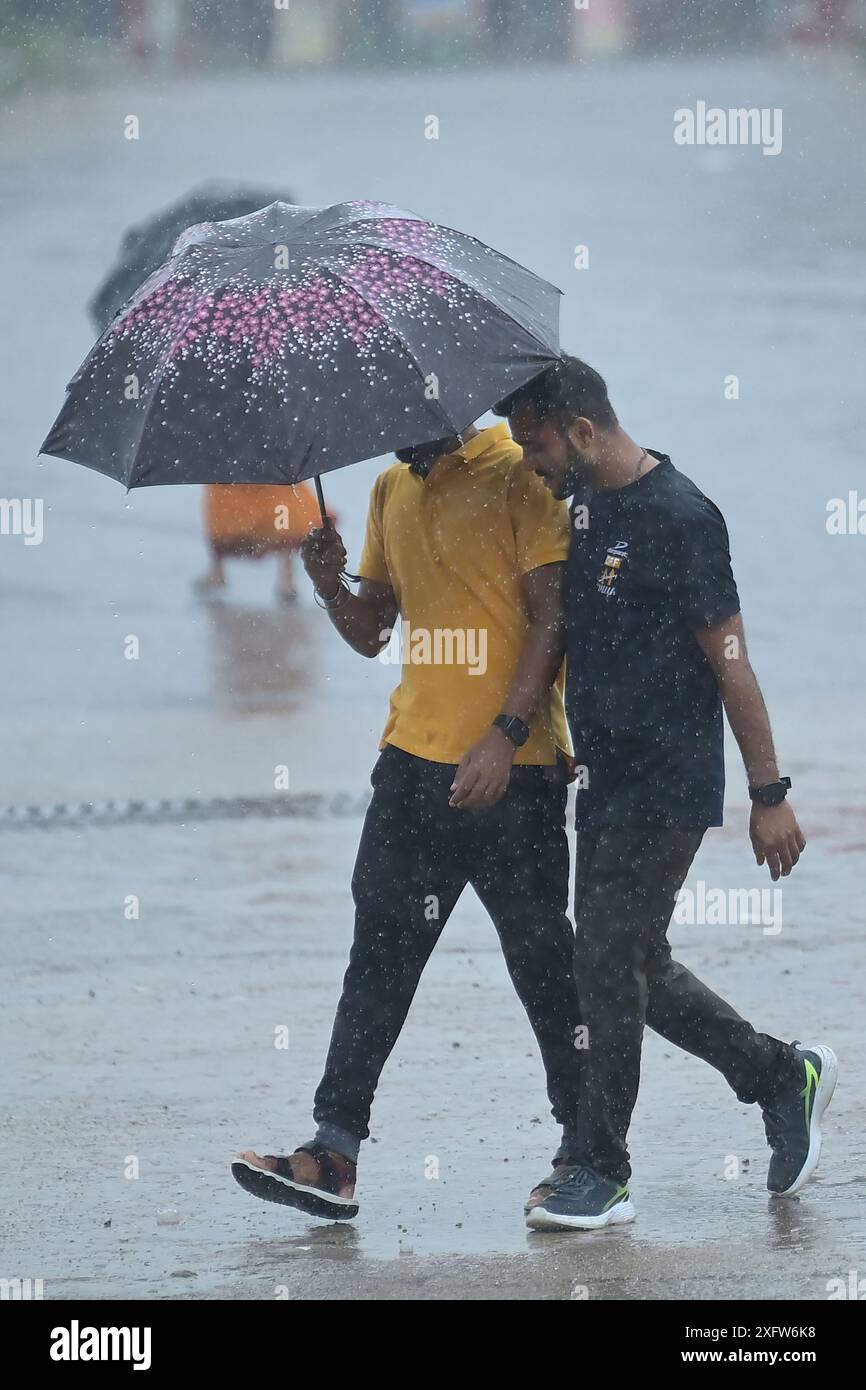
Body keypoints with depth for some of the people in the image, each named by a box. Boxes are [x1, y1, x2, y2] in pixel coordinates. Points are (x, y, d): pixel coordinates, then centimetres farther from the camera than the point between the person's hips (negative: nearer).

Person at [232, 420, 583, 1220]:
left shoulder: (518, 474, -7)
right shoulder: (392, 489, 16)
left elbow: (552, 618, -12)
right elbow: (373, 633, 21)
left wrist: (505, 736, -21)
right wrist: (333, 588, -1)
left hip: (511, 768, -7)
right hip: (413, 760, 7)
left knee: (541, 959, 2)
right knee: (380, 951, 3)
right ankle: (335, 1153, 1)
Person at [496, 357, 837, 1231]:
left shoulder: (679, 518, -16)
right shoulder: (585, 502, 10)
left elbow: (730, 664, -15)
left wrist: (769, 795, -14)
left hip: (667, 787, -9)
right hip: (605, 780, 9)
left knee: (610, 961, -8)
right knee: (634, 966, 11)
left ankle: (600, 1172, -2)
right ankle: (783, 1077, 26)